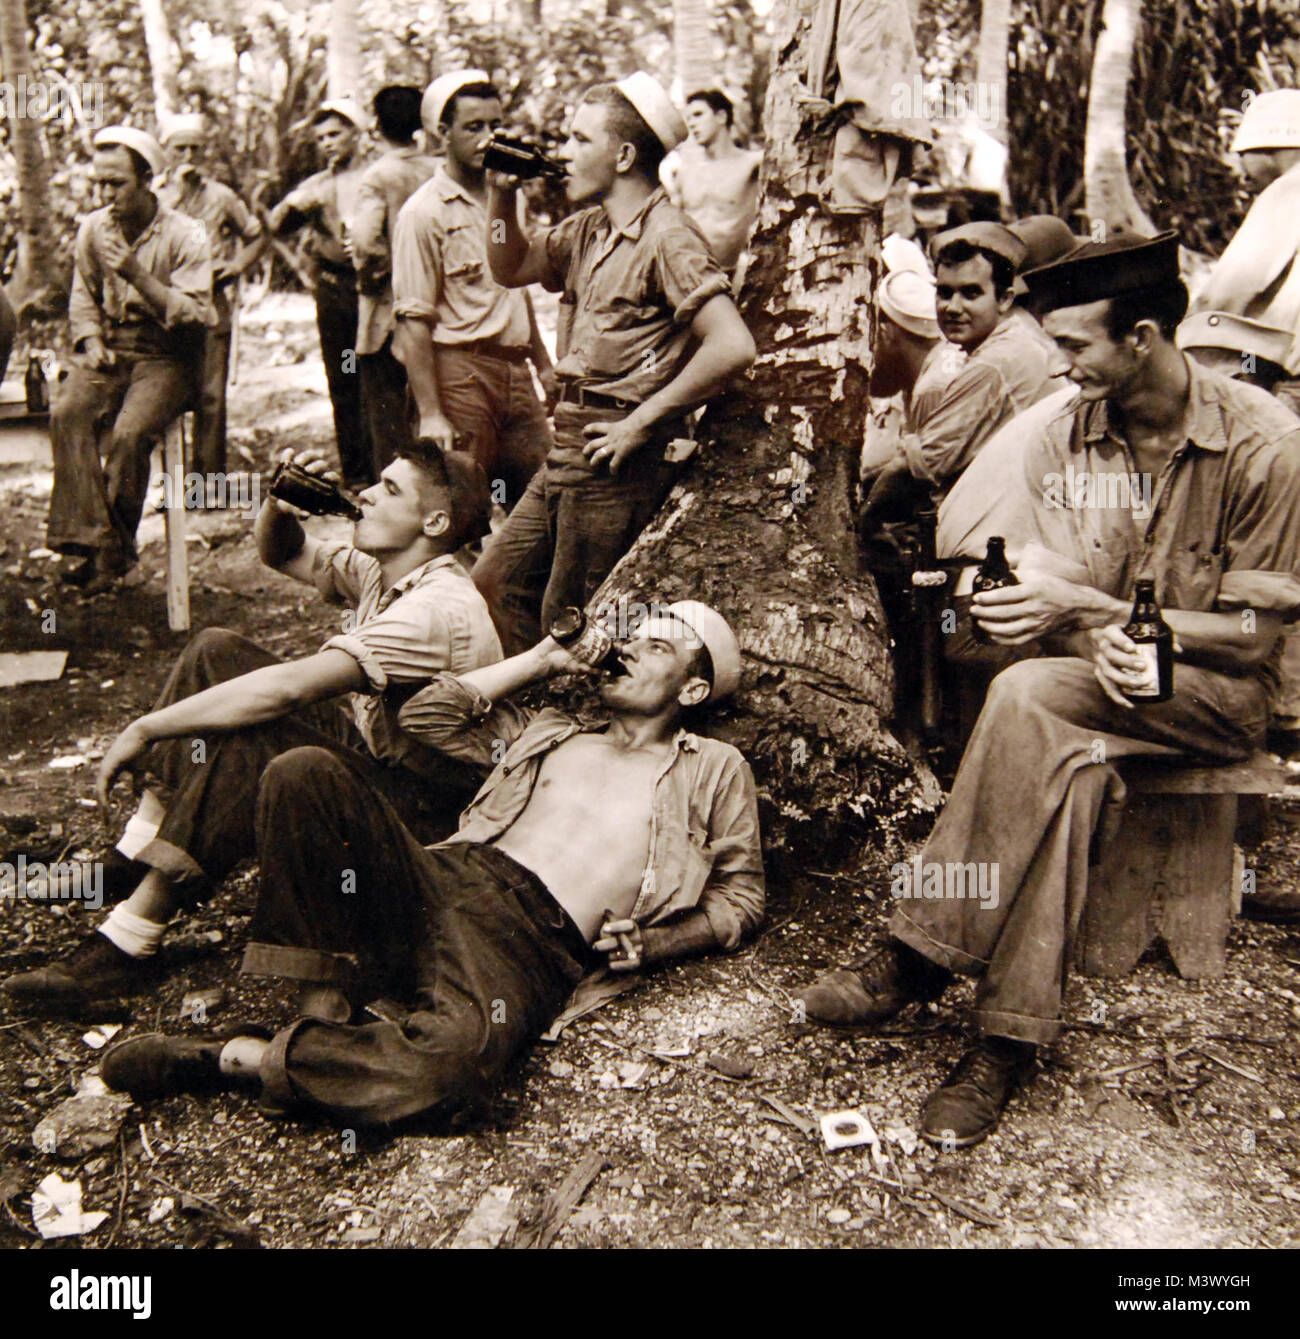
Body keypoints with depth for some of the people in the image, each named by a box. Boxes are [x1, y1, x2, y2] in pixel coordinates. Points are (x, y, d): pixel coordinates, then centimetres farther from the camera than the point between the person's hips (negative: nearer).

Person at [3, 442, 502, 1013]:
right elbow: (282, 554, 19)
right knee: (215, 651, 2)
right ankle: (135, 854, 0)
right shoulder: (384, 571, 3)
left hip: (419, 801, -10)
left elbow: (282, 690, -32)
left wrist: (143, 730, -26)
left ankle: (128, 947, -22)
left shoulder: (439, 610, -27)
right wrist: (281, 502, -6)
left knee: (243, 737, -32)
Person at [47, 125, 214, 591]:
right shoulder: (93, 228, 8)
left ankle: (116, 549, -12)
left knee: (129, 431, -30)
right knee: (66, 412, -25)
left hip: (165, 358, -4)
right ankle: (90, 538, -26)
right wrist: (92, 343, -1)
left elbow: (195, 317, -13)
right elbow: (83, 299, 18)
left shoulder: (184, 236, -7)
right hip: (111, 352, 5)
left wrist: (137, 276, -22)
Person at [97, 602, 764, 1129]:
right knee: (303, 771, -21)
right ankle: (327, 1004, -19)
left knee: (453, 1062, -39)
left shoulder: (715, 769, 20)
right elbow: (431, 712, 28)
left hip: (534, 938, -4)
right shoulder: (550, 729, 30)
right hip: (443, 880, 4)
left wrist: (650, 943, -3)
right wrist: (541, 658, 28)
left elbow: (740, 896, 15)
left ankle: (228, 1059, -18)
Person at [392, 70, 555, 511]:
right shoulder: (424, 212, -8)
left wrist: (543, 363, 24)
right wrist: (431, 414, -19)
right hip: (461, 371, -7)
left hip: (515, 372, 7)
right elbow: (413, 320, -13)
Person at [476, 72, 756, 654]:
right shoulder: (588, 229, 13)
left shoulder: (668, 238, -14)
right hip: (570, 452, 9)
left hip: (617, 460, -9)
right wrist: (501, 190, 10)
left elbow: (733, 346, -25)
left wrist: (641, 422, -19)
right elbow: (511, 268, 27)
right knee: (493, 582, 14)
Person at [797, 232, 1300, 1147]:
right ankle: (1011, 1038, -26)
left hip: (1218, 693, -4)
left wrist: (1086, 605, -22)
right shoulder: (1064, 434, 0)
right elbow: (1059, 595, -1)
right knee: (1065, 764, -32)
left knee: (1027, 694, -32)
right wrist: (1099, 644, -26)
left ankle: (926, 955, -25)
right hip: (1094, 689, 4)